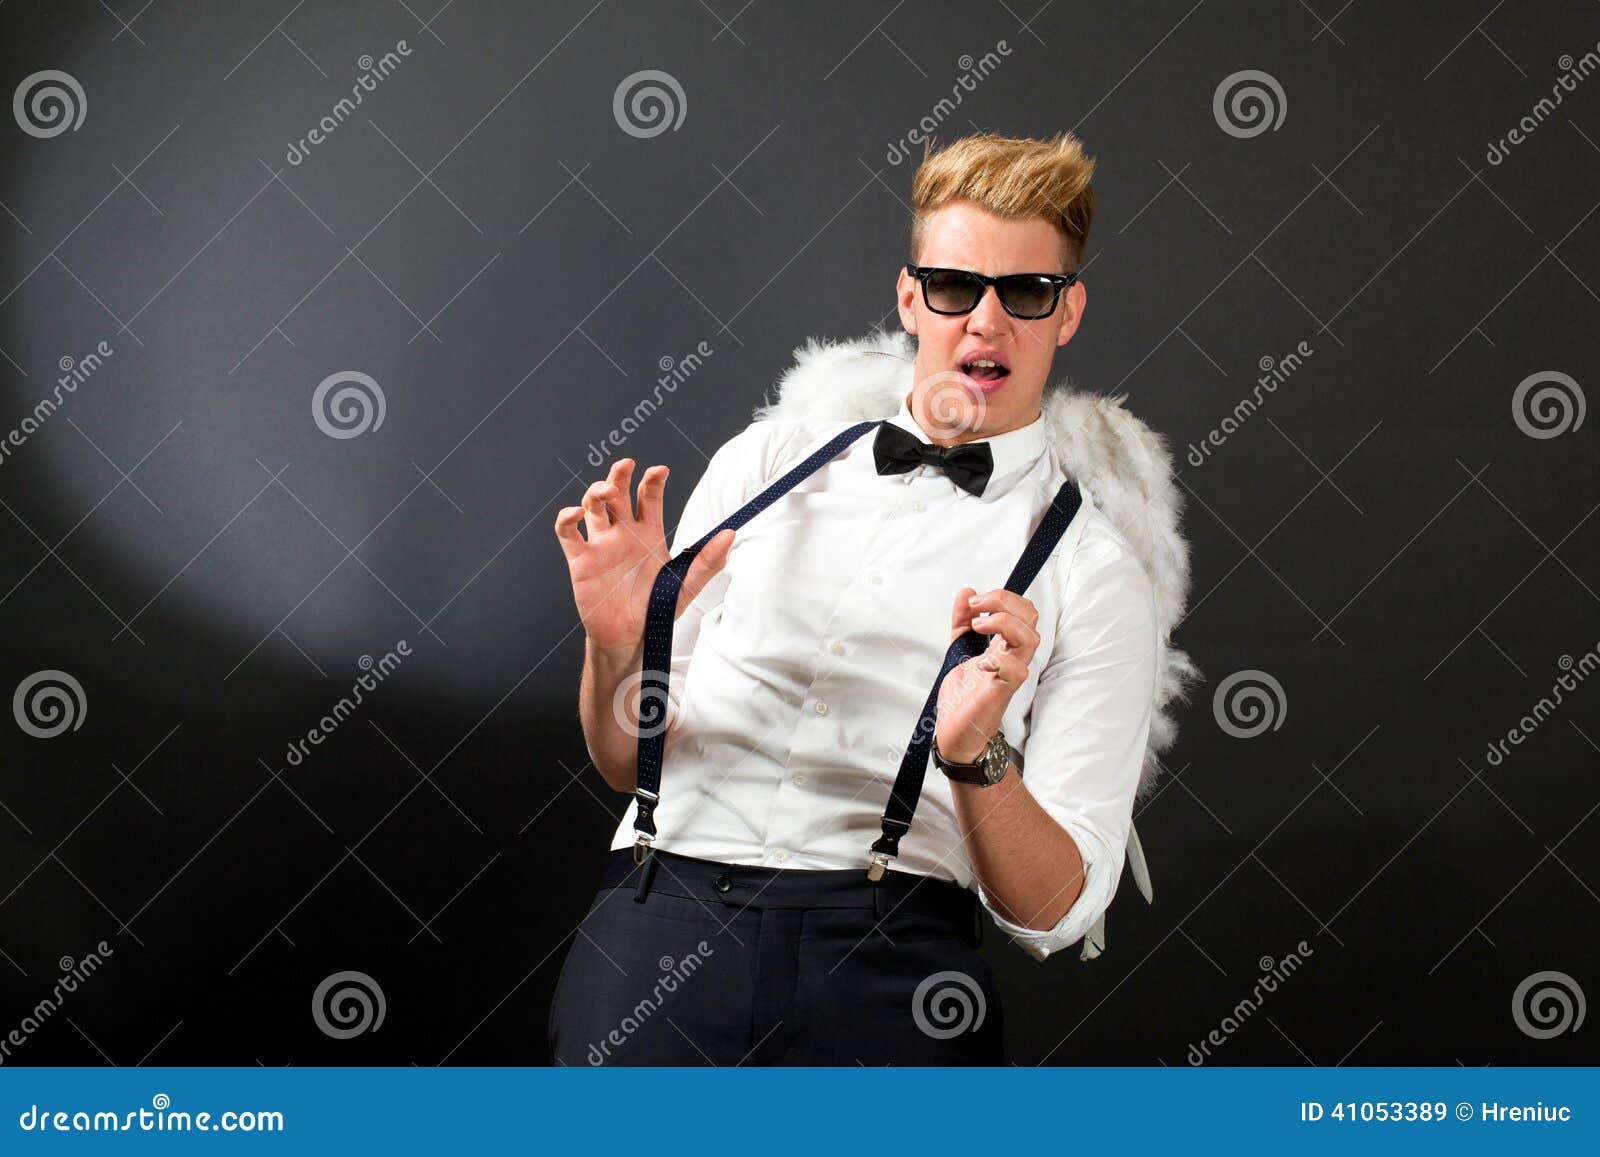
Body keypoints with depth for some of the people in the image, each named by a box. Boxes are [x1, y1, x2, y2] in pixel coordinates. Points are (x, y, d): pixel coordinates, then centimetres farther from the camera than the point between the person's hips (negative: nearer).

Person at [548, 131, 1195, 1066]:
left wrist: (975, 758, -20)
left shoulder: (1096, 571, 5)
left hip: (892, 965, 1)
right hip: (661, 920, -1)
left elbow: (1056, 912, -3)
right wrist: (616, 645, -6)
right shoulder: (765, 461, 13)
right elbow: (629, 762, 14)